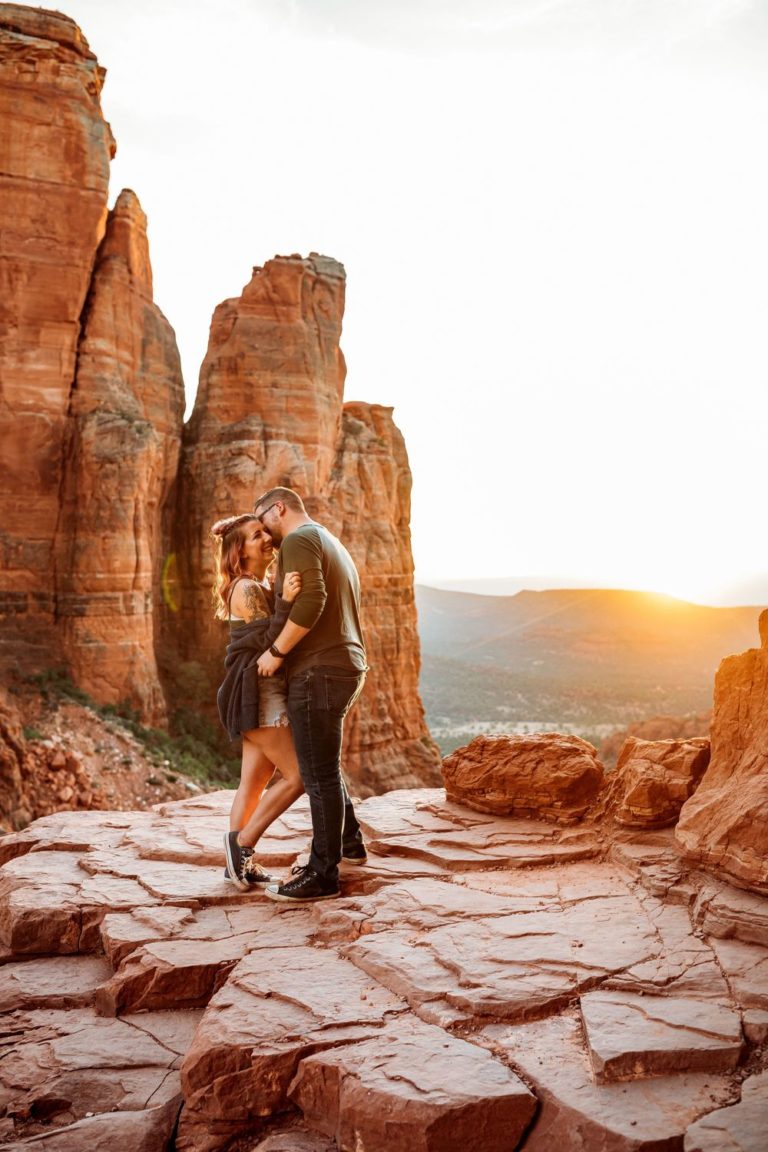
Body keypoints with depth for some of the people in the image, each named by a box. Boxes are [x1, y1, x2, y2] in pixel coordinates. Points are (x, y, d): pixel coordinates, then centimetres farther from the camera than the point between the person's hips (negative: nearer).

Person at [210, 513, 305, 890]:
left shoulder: (265, 585, 16)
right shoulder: (246, 590, -13)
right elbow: (272, 641, -21)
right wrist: (286, 601, -34)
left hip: (270, 693, 10)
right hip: (257, 694, -10)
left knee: (254, 782, 12)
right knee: (297, 775, -9)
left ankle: (238, 862, 18)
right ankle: (242, 842, 0)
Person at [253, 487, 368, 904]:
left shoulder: (298, 539, -9)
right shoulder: (335, 548, 22)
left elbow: (311, 600, -24)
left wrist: (276, 651, -17)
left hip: (319, 673, -10)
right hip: (346, 668, 10)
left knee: (319, 774, -4)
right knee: (322, 764, 24)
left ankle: (323, 875, 4)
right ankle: (348, 842, 36)